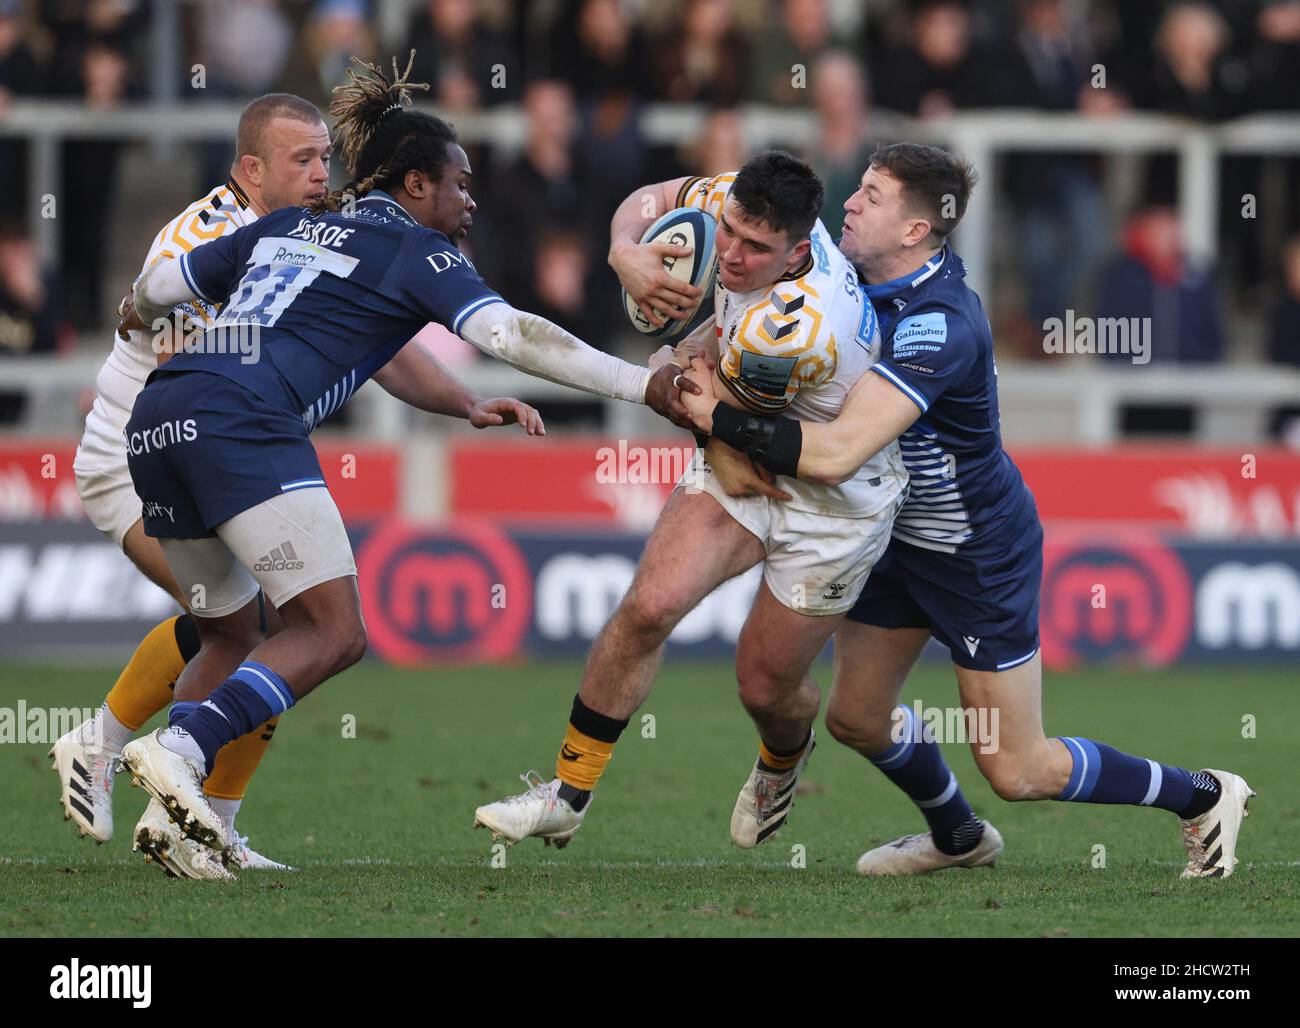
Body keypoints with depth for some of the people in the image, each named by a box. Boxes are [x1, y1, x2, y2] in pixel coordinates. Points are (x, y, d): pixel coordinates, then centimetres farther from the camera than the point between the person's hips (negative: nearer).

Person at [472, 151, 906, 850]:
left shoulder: (793, 328, -38)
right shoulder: (736, 202, -18)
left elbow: (712, 407, -18)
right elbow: (651, 200, 2)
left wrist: (679, 363, 3)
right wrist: (626, 251, -20)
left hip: (835, 500, -6)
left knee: (765, 686, 6)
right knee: (650, 606, -15)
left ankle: (784, 757, 46)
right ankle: (569, 792, -6)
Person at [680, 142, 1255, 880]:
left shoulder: (939, 327, -34)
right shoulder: (876, 278, -7)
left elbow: (836, 454, -42)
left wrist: (721, 419, -32)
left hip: (983, 554, -8)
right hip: (903, 535, 8)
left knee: (1017, 773, -1)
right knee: (856, 716, 13)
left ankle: (1204, 797, 19)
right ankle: (958, 837, 39)